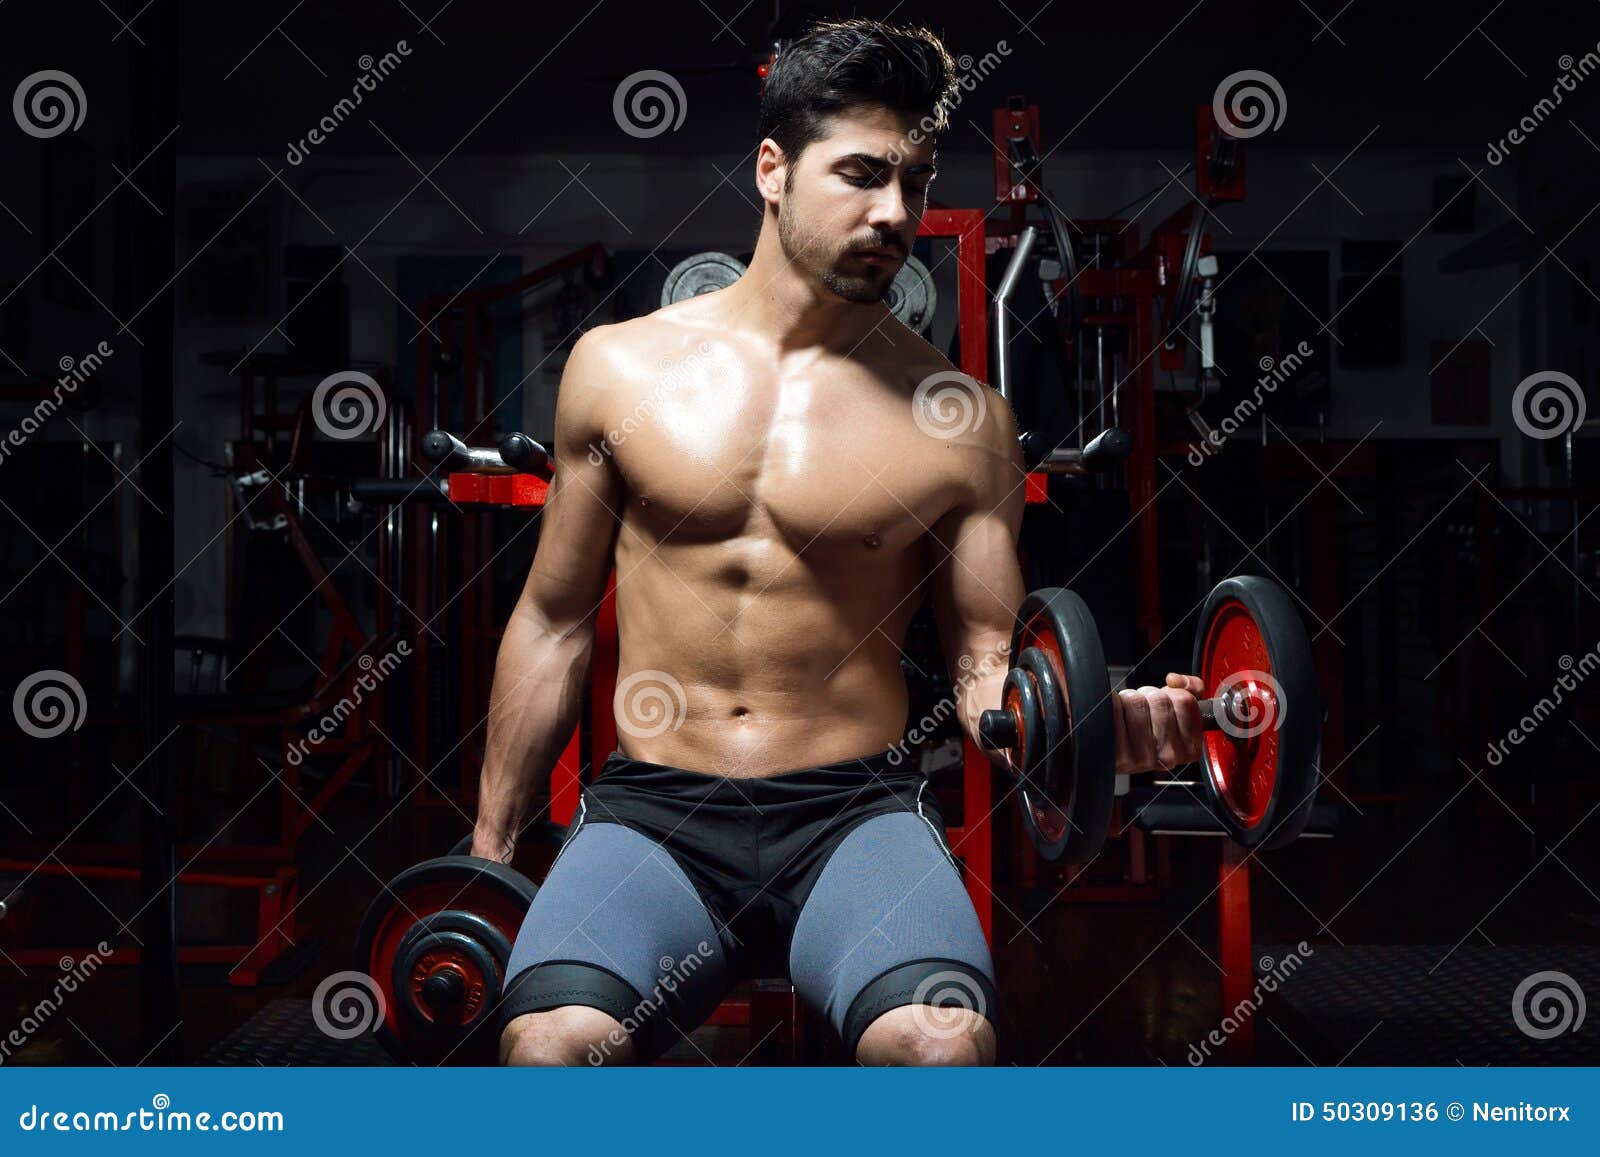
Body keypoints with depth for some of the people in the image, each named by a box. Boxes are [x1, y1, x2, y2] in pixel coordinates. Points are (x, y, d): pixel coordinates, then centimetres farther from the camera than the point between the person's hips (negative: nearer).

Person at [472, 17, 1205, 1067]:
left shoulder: (963, 421, 4)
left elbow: (989, 663, 6)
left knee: (944, 1042, -31)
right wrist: (488, 857, 14)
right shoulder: (620, 367, 6)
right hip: (652, 813, 1)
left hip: (856, 814, 0)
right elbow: (554, 625, 12)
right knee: (550, 1042, -30)